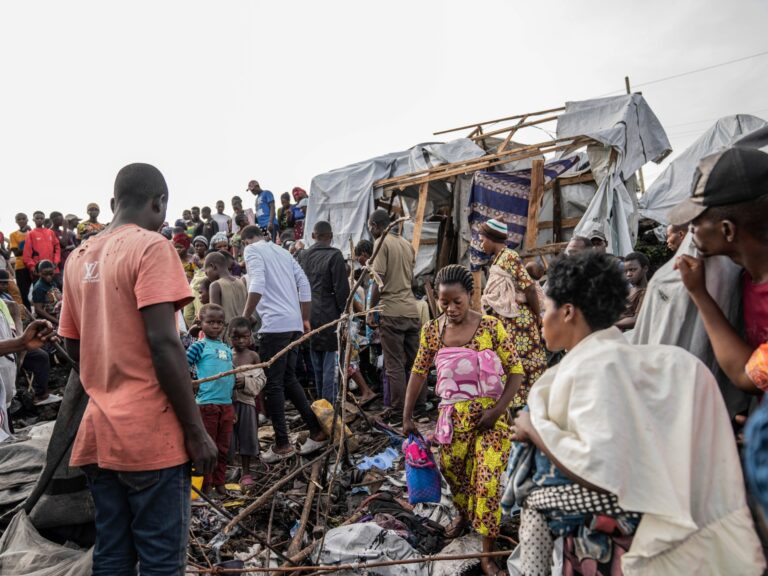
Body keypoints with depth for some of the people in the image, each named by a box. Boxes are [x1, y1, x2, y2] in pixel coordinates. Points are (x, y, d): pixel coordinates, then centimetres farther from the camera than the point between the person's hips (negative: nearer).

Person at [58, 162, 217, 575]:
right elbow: (163, 343, -18)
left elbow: (73, 347, 16)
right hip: (150, 433, -7)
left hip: (97, 432, 7)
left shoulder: (78, 258, 12)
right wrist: (196, 430, -14)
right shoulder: (151, 247, -10)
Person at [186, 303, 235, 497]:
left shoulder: (227, 349, 15)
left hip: (227, 403, 6)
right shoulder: (199, 346, -4)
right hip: (206, 403, -6)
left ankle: (220, 483, 24)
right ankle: (207, 486, 12)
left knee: (223, 448, 13)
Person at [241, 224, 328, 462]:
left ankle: (282, 444, 3)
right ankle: (317, 430, 16)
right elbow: (304, 284, 16)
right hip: (293, 323, 7)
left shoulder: (252, 250, 1)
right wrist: (305, 319, 20)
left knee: (272, 384, -1)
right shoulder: (282, 251, 21)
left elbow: (257, 285, -15)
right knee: (288, 379, 16)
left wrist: (244, 318, -10)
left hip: (274, 324, -7)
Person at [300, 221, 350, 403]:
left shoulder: (306, 255, 8)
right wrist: (344, 312, -5)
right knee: (330, 360, -2)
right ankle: (329, 402, -1)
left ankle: (320, 399, 25)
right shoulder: (334, 255, -11)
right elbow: (341, 288, -14)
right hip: (329, 315, -6)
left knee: (317, 363, 16)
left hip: (311, 314, 6)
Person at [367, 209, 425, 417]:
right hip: (412, 309, 7)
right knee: (415, 360, 12)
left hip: (391, 312, -7)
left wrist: (371, 311, -8)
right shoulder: (407, 243, 16)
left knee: (395, 364, -1)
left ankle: (399, 409, 2)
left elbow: (378, 281, -13)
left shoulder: (381, 243, -7)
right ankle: (420, 403, 18)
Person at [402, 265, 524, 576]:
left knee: (488, 480, -6)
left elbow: (515, 371, -9)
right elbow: (418, 373, 5)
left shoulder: (491, 326, -13)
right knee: (453, 472, 17)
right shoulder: (432, 331, -4)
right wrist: (407, 417, 6)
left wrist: (497, 411, -17)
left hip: (489, 414, -3)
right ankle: (464, 514, 49)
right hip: (453, 415, 3)